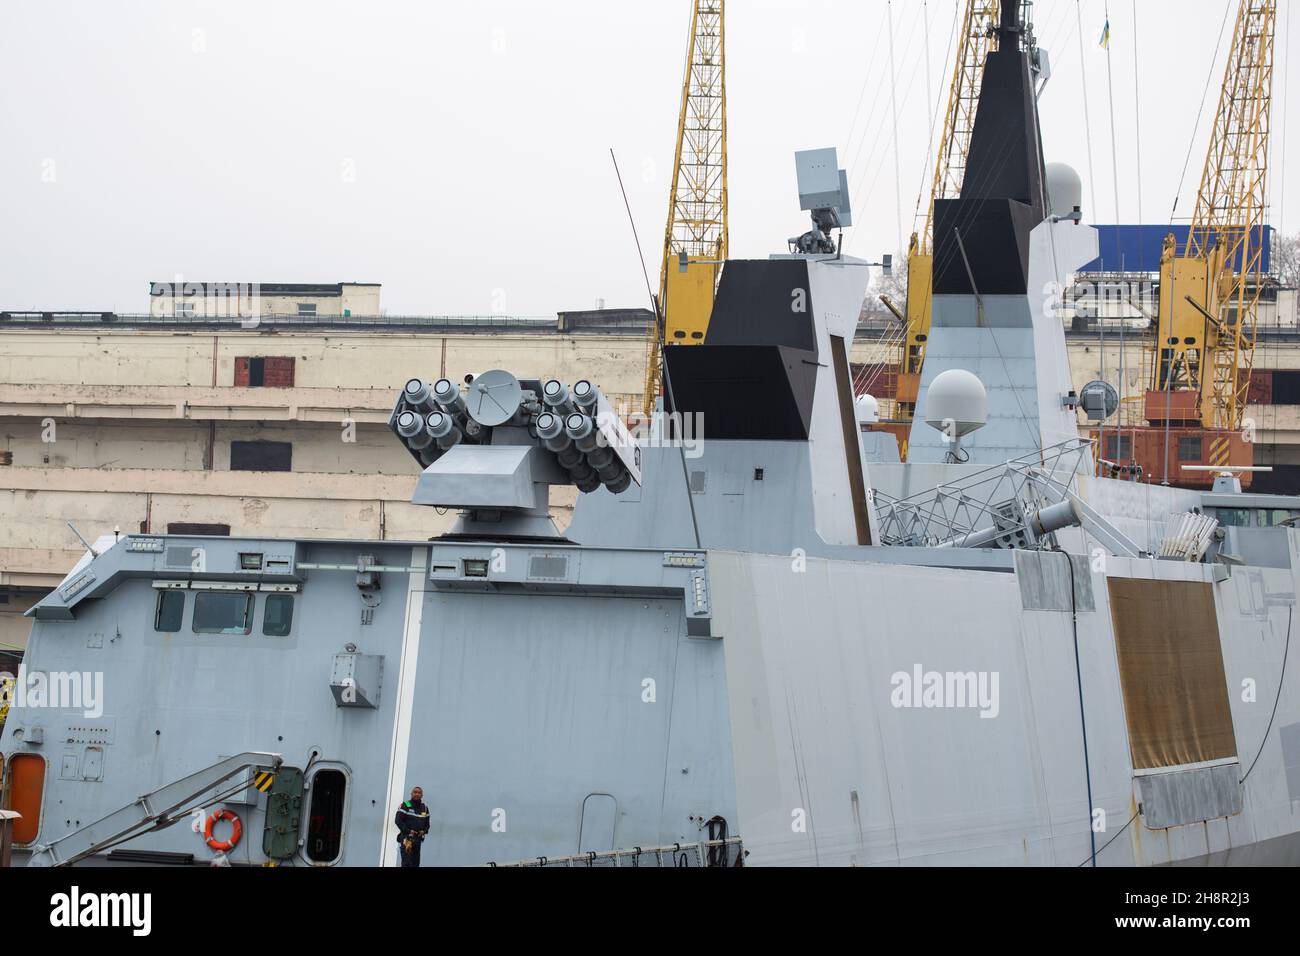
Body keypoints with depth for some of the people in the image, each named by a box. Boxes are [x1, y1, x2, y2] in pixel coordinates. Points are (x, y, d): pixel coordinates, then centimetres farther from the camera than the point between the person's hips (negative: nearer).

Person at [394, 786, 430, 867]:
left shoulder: (425, 808, 14)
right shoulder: (405, 805, -3)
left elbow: (427, 824, 20)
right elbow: (398, 820, -9)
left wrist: (424, 831, -3)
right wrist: (408, 831, -17)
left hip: (418, 839, 6)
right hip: (406, 837, -6)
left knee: (416, 862, 5)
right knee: (407, 861, -16)